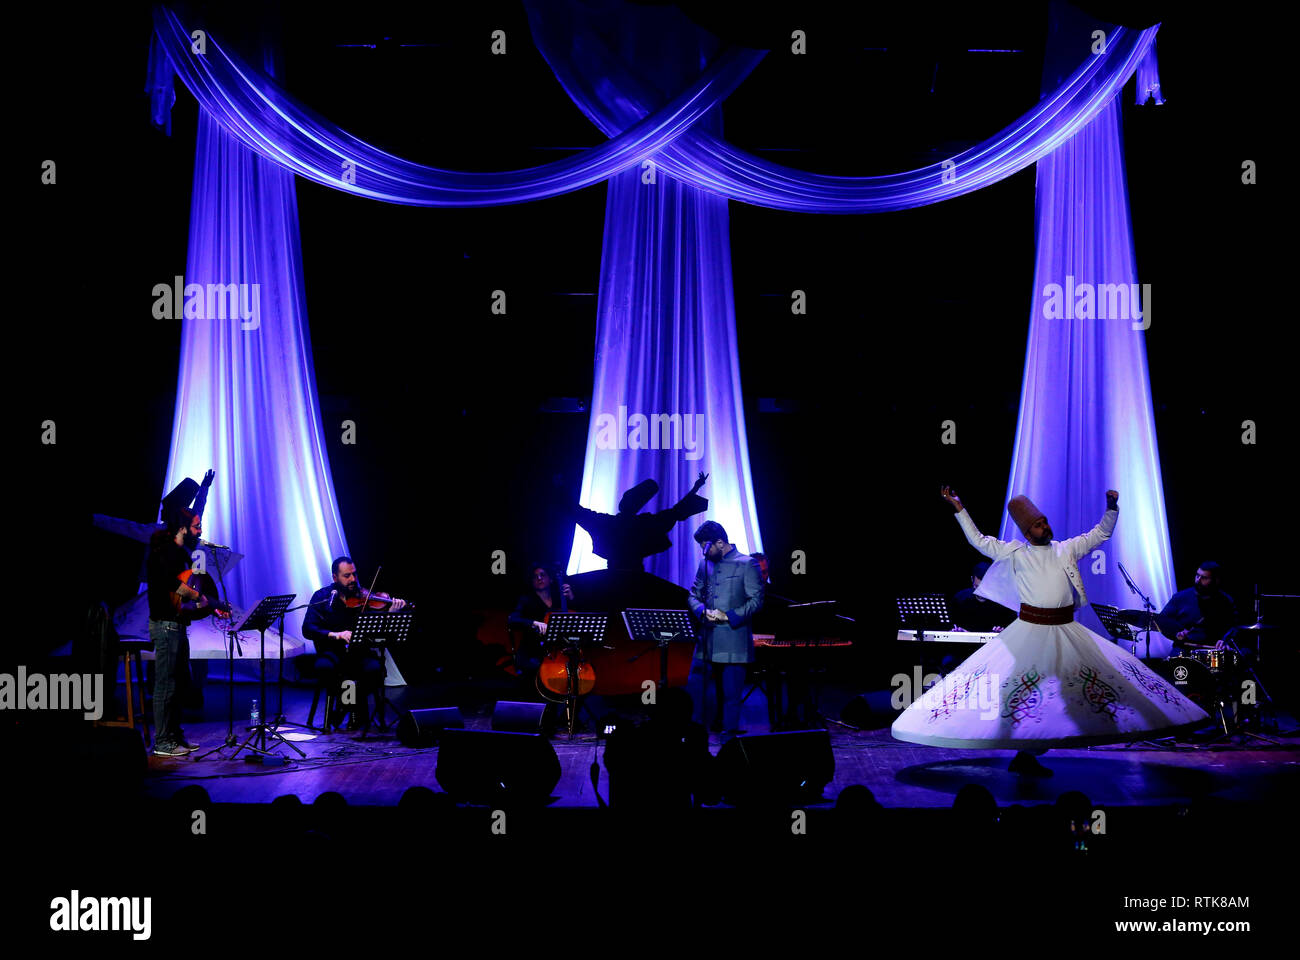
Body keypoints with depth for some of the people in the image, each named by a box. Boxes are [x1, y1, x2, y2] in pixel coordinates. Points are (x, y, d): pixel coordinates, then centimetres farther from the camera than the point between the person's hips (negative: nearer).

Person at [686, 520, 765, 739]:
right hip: (707, 640, 5)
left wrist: (728, 616, -15)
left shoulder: (747, 564, -3)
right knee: (695, 686, 2)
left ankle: (730, 733, 10)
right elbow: (693, 595, 17)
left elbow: (756, 600, -7)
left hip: (733, 641, -5)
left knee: (730, 692, 0)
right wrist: (703, 612, -5)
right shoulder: (705, 564, 14)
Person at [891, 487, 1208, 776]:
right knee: (1026, 686, -8)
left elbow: (1101, 533, 15)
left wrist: (1112, 508, 1)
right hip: (1031, 630, -4)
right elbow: (980, 541, 1)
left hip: (1067, 630, 4)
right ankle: (1025, 754, 1)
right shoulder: (1016, 553, 1)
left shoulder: (1067, 549, 8)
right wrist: (960, 510, -4)